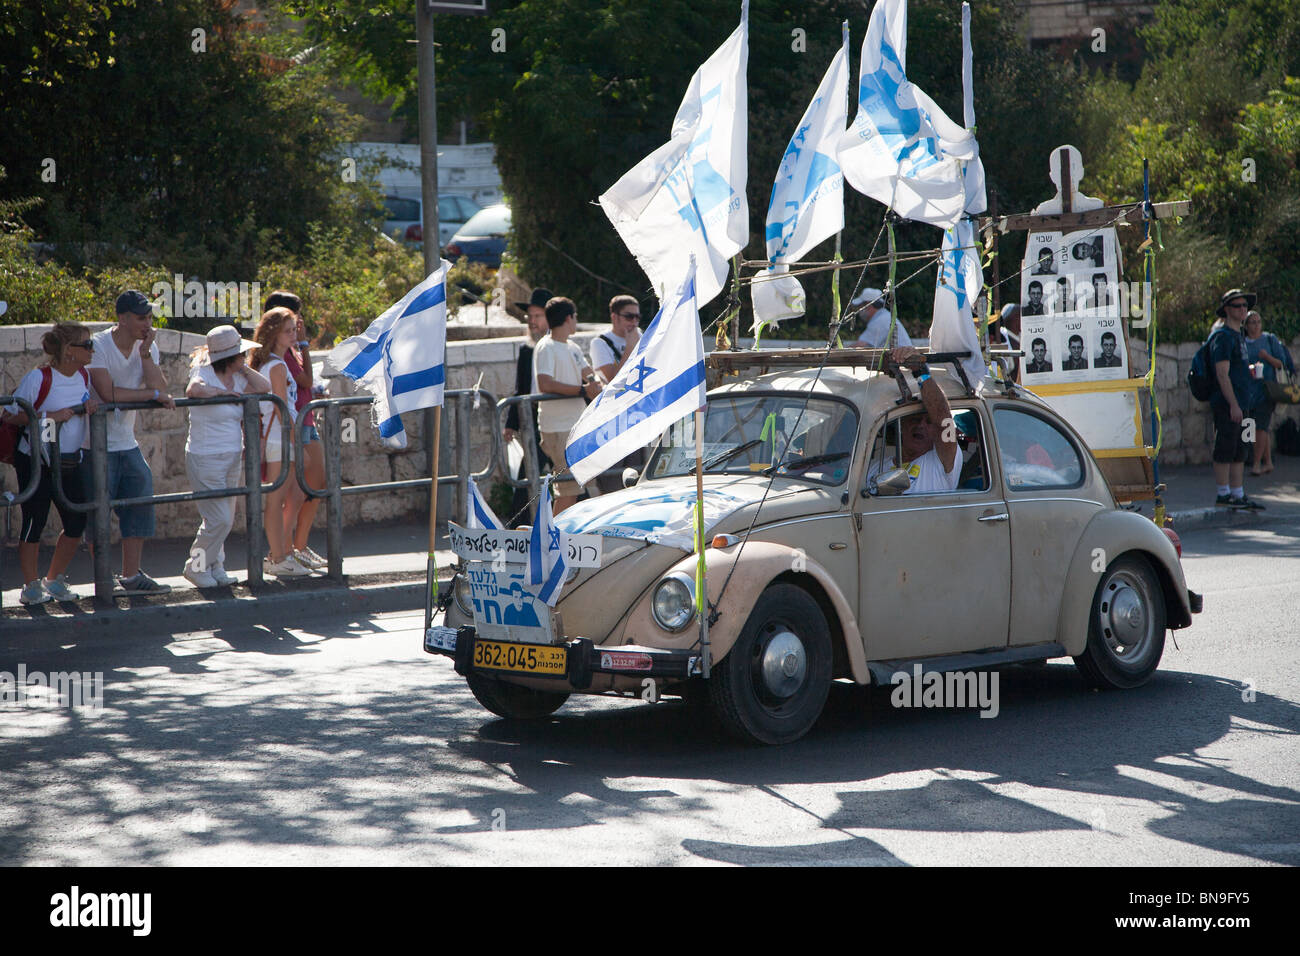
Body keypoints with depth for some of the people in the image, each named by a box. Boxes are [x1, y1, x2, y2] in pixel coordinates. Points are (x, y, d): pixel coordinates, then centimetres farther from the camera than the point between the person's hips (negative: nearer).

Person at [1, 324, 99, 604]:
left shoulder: (84, 376, 4)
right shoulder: (39, 378, -17)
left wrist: (91, 406, -3)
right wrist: (49, 416, -24)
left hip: (71, 462, 7)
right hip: (37, 462, -7)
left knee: (77, 523, 6)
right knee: (34, 523, 0)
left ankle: (55, 580, 23)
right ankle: (31, 586, 13)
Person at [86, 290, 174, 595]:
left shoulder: (147, 347, 5)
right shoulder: (97, 346, -15)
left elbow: (161, 391, -7)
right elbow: (109, 393, -25)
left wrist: (145, 354, -15)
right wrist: (153, 394, -17)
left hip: (127, 443, 7)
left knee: (141, 501, 4)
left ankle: (131, 576, 12)